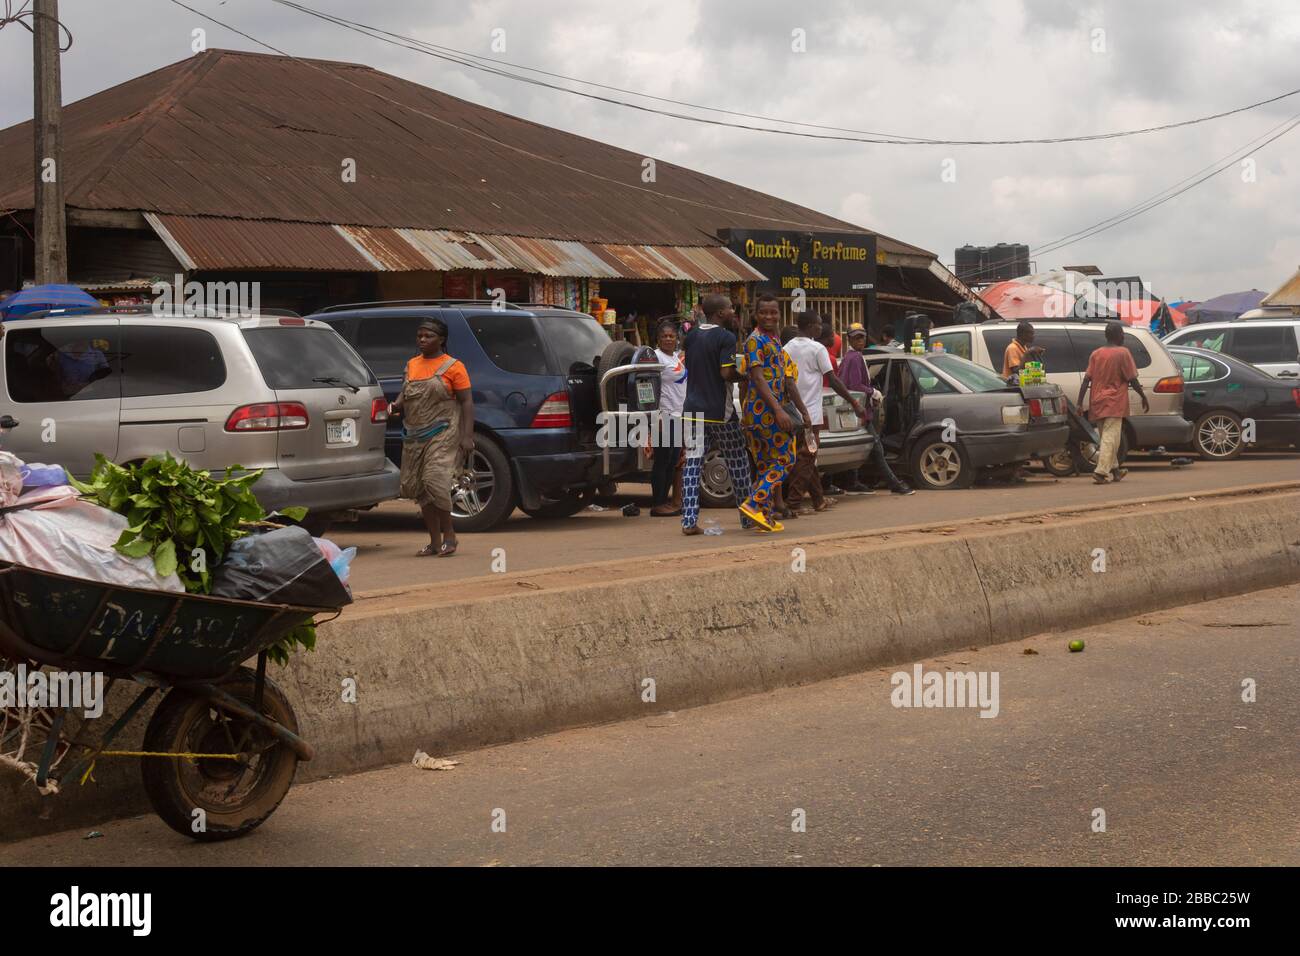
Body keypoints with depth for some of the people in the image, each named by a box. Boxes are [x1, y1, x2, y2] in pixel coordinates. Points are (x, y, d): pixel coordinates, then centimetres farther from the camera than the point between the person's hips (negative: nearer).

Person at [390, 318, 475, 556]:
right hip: (414, 436, 6)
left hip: (443, 434, -6)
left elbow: (466, 402, -4)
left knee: (436, 480, -19)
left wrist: (467, 436, -13)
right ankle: (435, 541, 11)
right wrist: (395, 406, -5)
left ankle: (448, 534, -2)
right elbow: (405, 396, 19)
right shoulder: (412, 365, 15)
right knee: (417, 486, 4)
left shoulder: (453, 366, -1)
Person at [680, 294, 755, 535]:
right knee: (737, 463, 9)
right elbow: (726, 372, -19)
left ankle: (689, 520, -8)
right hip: (720, 411, -5)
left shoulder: (691, 336, 9)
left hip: (693, 410, 5)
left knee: (692, 463, 1)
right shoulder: (726, 337, -11)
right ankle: (748, 517, 18)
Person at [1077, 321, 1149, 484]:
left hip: (1098, 403, 6)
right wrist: (1143, 397, 4)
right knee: (1110, 438, -8)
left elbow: (1087, 379, 2)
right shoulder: (1123, 353, -6)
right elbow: (1132, 379, -7)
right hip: (1115, 403, -6)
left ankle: (1114, 470, 27)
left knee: (1106, 437, 17)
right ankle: (1101, 471, -19)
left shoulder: (1095, 354, 8)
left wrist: (1080, 402, 1)